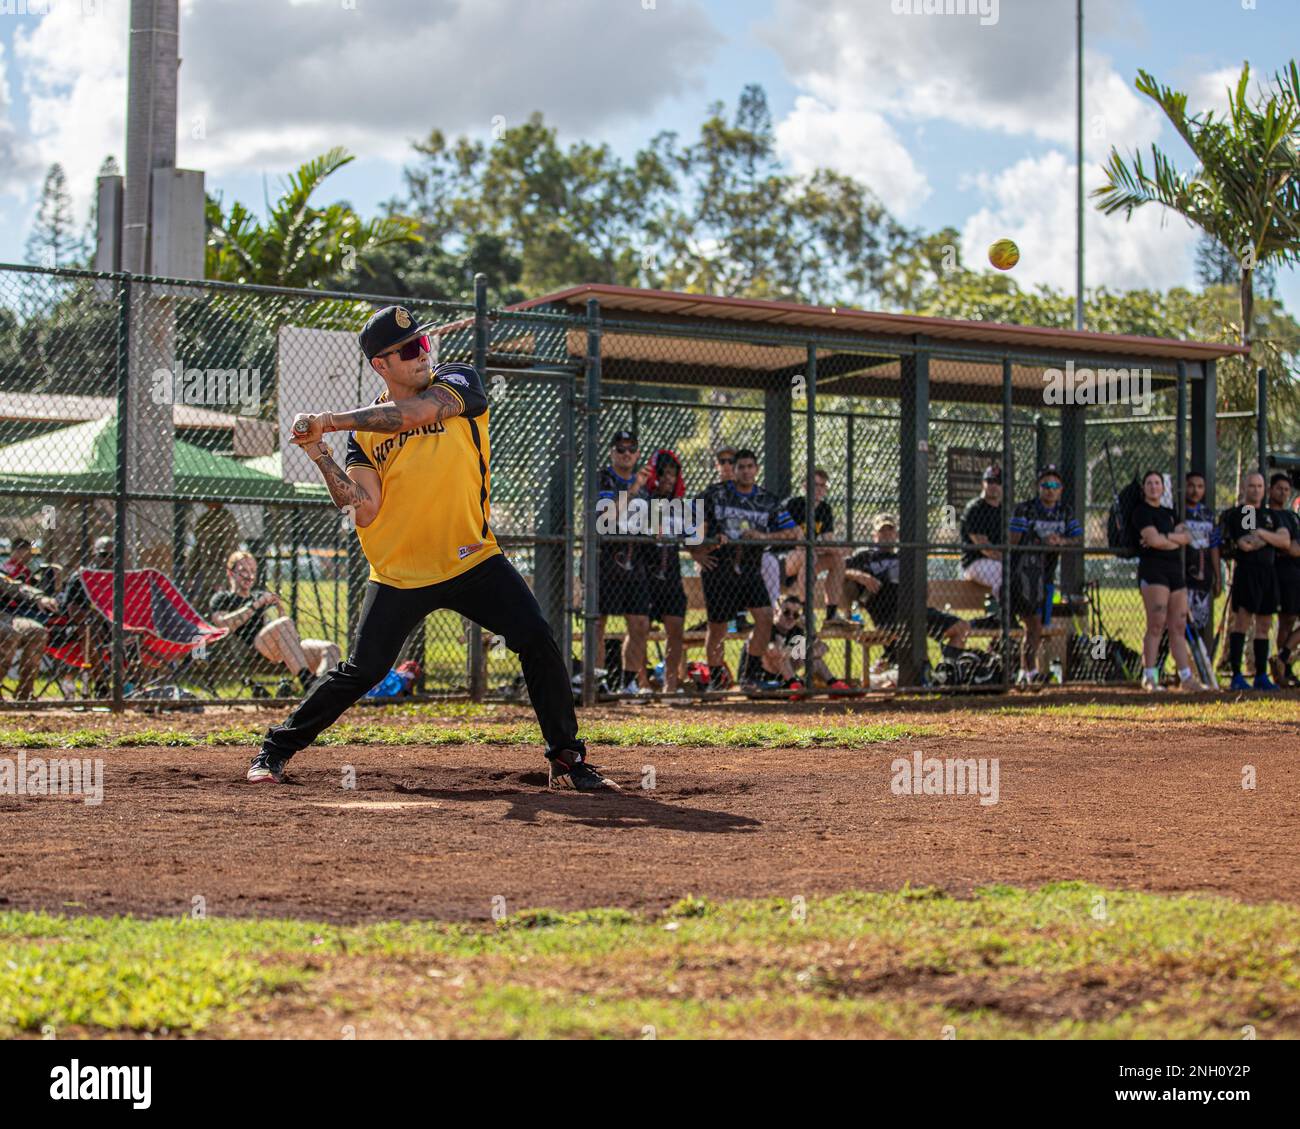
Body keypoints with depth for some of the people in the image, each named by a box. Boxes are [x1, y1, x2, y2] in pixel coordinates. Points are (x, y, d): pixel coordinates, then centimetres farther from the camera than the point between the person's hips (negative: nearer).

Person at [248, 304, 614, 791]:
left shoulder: (460, 382, -3)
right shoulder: (364, 430, 1)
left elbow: (414, 412, -25)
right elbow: (364, 511, -11)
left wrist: (331, 420, -29)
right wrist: (319, 453, -19)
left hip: (473, 561, 0)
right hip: (399, 576, 0)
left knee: (538, 640, -13)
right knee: (360, 673, -3)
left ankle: (567, 758, 1)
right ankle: (275, 750, 16)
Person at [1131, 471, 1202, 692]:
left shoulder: (1169, 513, 22)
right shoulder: (1142, 511, 0)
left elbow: (1186, 537, 7)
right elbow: (1154, 539, -13)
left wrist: (1165, 537, -9)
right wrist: (1175, 541, 4)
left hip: (1176, 570, 7)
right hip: (1153, 570, -7)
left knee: (1179, 626, 5)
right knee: (1156, 624, -14)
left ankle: (1186, 677, 7)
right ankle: (1150, 677, -11)